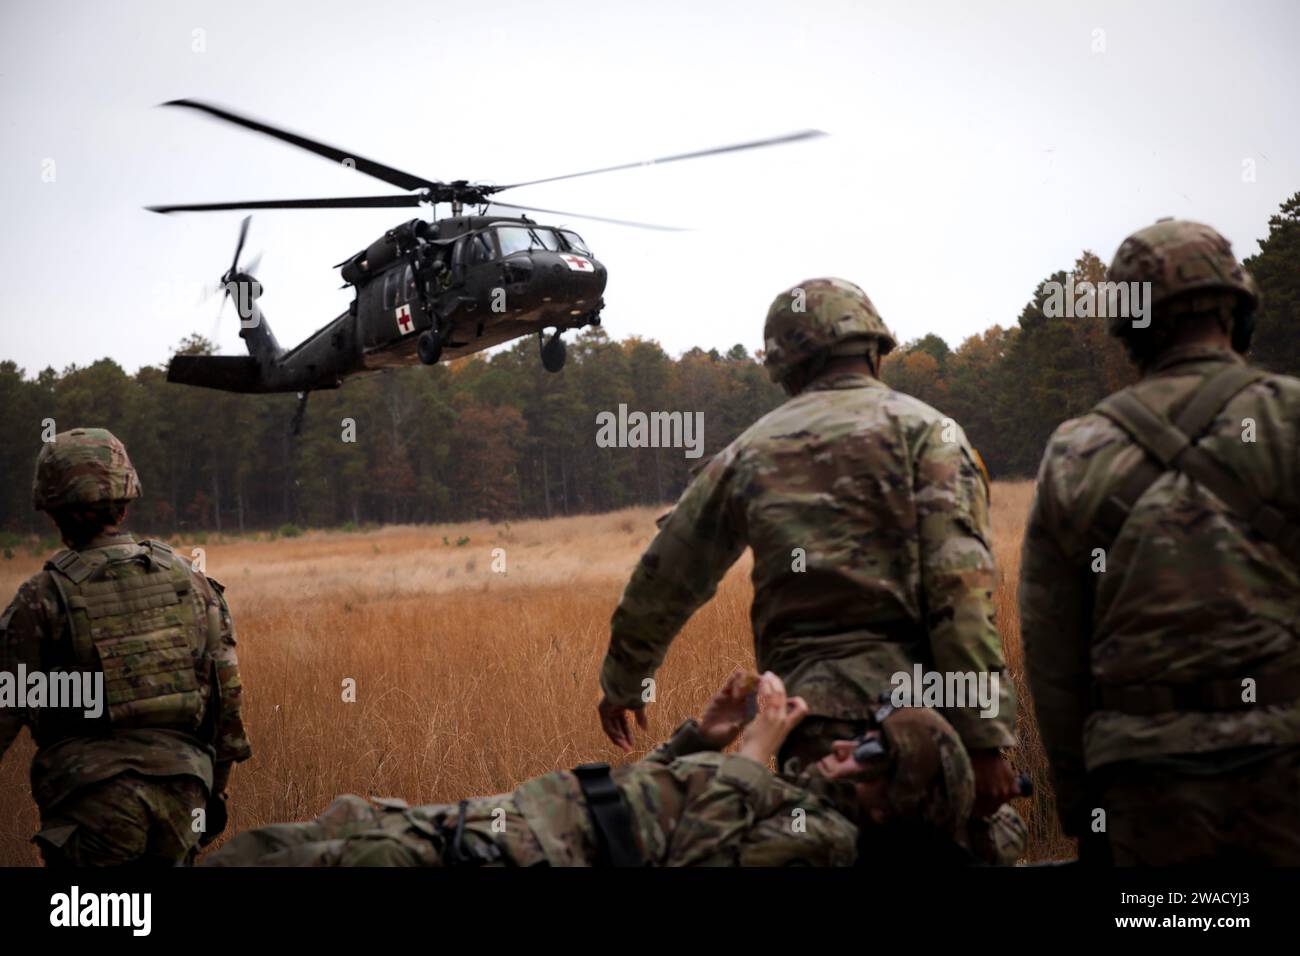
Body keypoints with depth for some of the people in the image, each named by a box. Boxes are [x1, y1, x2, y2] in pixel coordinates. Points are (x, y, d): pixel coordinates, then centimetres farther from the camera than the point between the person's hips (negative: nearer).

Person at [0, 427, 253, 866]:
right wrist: (215, 788, 23)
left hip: (93, 803, -4)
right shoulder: (189, 580, 8)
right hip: (180, 795, 4)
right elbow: (227, 694, 12)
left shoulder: (43, 599, -4)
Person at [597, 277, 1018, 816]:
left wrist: (623, 683, 39)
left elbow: (666, 576, 23)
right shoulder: (923, 429, 3)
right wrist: (985, 738, -11)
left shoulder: (752, 451, 15)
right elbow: (960, 588, -9)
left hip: (809, 725, 4)